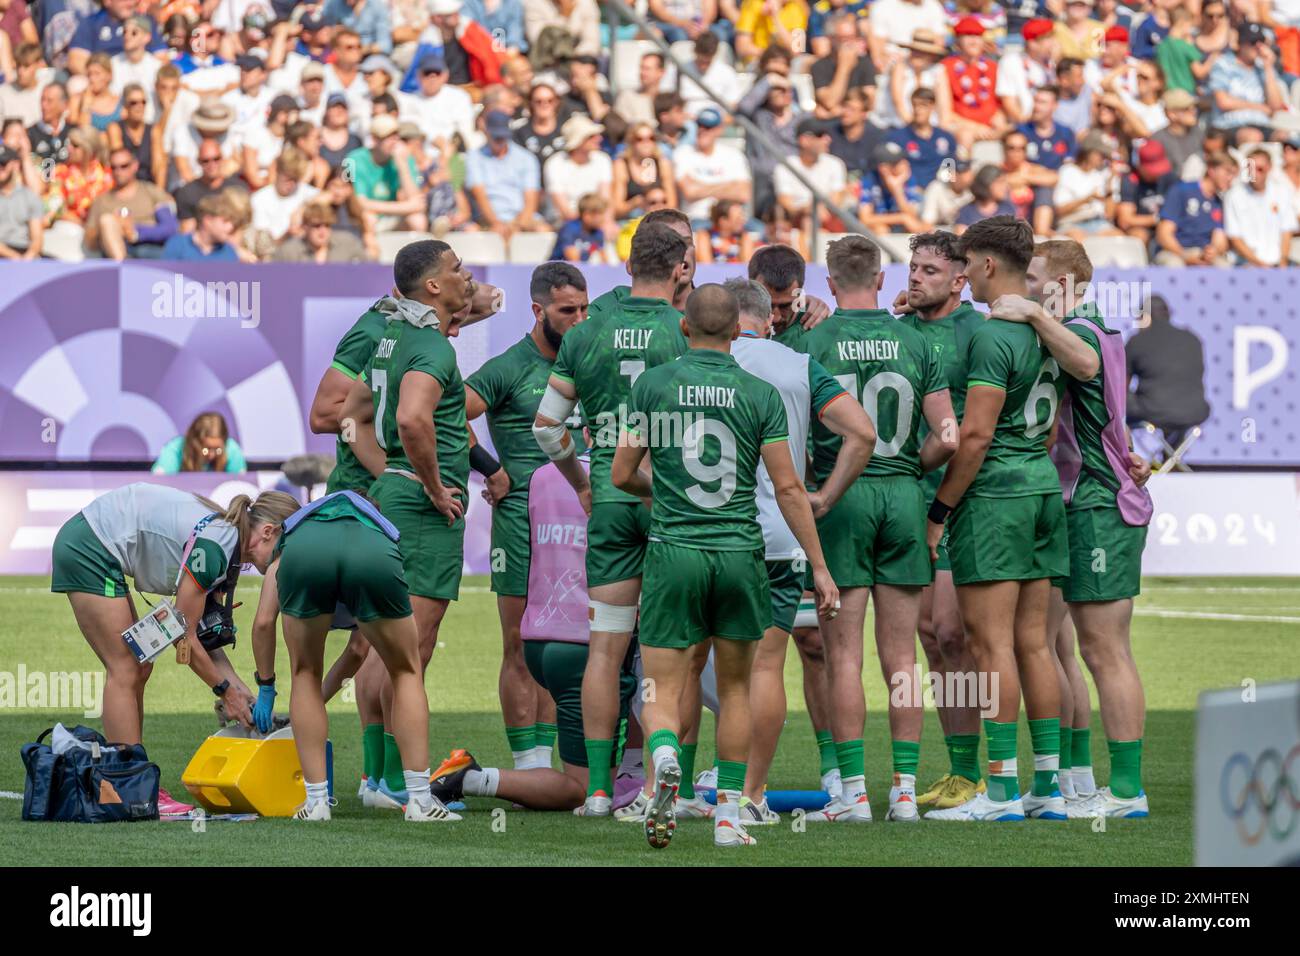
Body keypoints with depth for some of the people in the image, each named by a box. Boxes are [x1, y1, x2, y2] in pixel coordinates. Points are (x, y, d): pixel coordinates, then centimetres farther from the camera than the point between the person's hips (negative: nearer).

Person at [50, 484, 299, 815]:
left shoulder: (225, 543, 6)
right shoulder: (212, 547, -22)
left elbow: (206, 635, 11)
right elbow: (185, 637, -16)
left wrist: (241, 689, 4)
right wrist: (225, 691, -7)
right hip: (86, 548, -10)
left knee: (138, 669, 9)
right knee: (125, 671, -10)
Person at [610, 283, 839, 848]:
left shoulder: (654, 384, 0)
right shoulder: (760, 394, 0)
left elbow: (621, 475, 4)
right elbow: (788, 488, -2)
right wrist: (819, 567, 3)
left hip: (673, 549, -1)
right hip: (740, 552, 1)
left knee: (662, 692, 1)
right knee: (734, 688, 17)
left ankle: (664, 758, -32)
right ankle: (729, 814, 15)